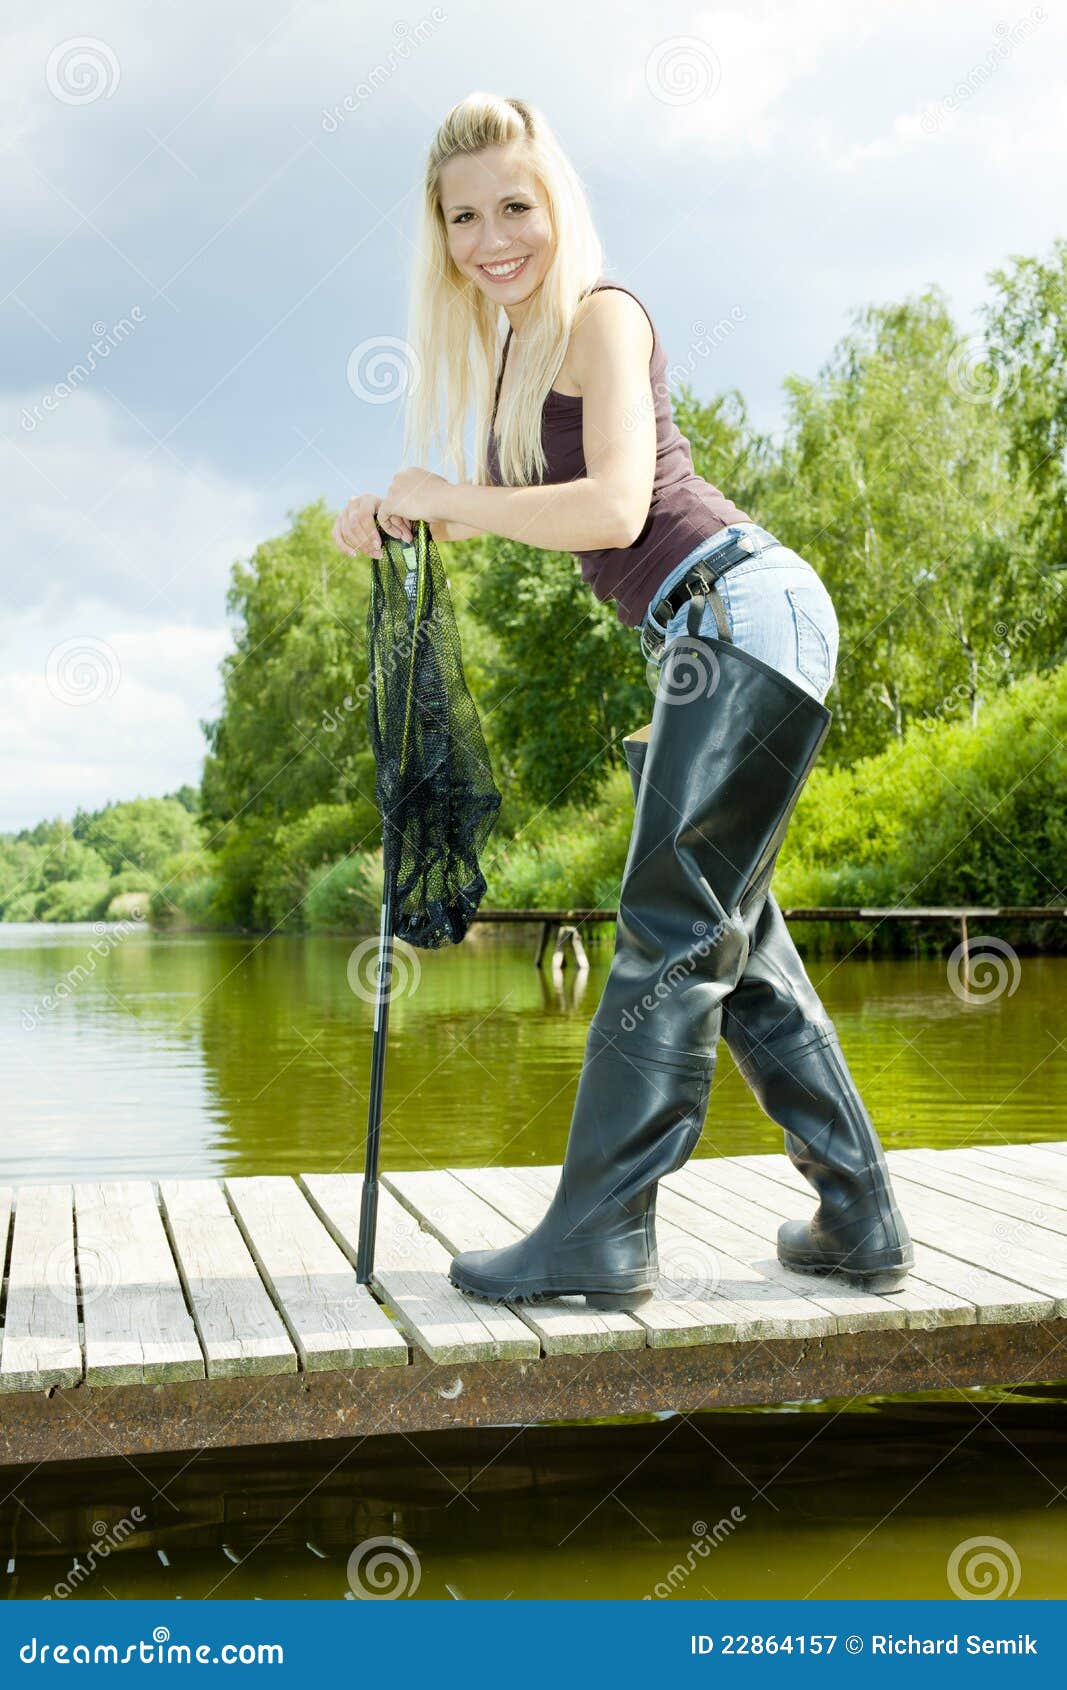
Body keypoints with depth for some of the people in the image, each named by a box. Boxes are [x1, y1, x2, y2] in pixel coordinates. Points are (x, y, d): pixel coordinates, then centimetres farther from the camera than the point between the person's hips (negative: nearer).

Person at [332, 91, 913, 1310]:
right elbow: (511, 507, 27)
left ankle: (598, 1238, -2)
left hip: (742, 616, -10)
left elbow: (613, 505, -22)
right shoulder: (513, 342, 17)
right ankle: (858, 1221, 17)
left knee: (674, 930, -8)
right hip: (707, 643, 10)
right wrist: (397, 518, 8)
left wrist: (443, 499, -14)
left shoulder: (602, 316, -10)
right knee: (733, 941, 11)